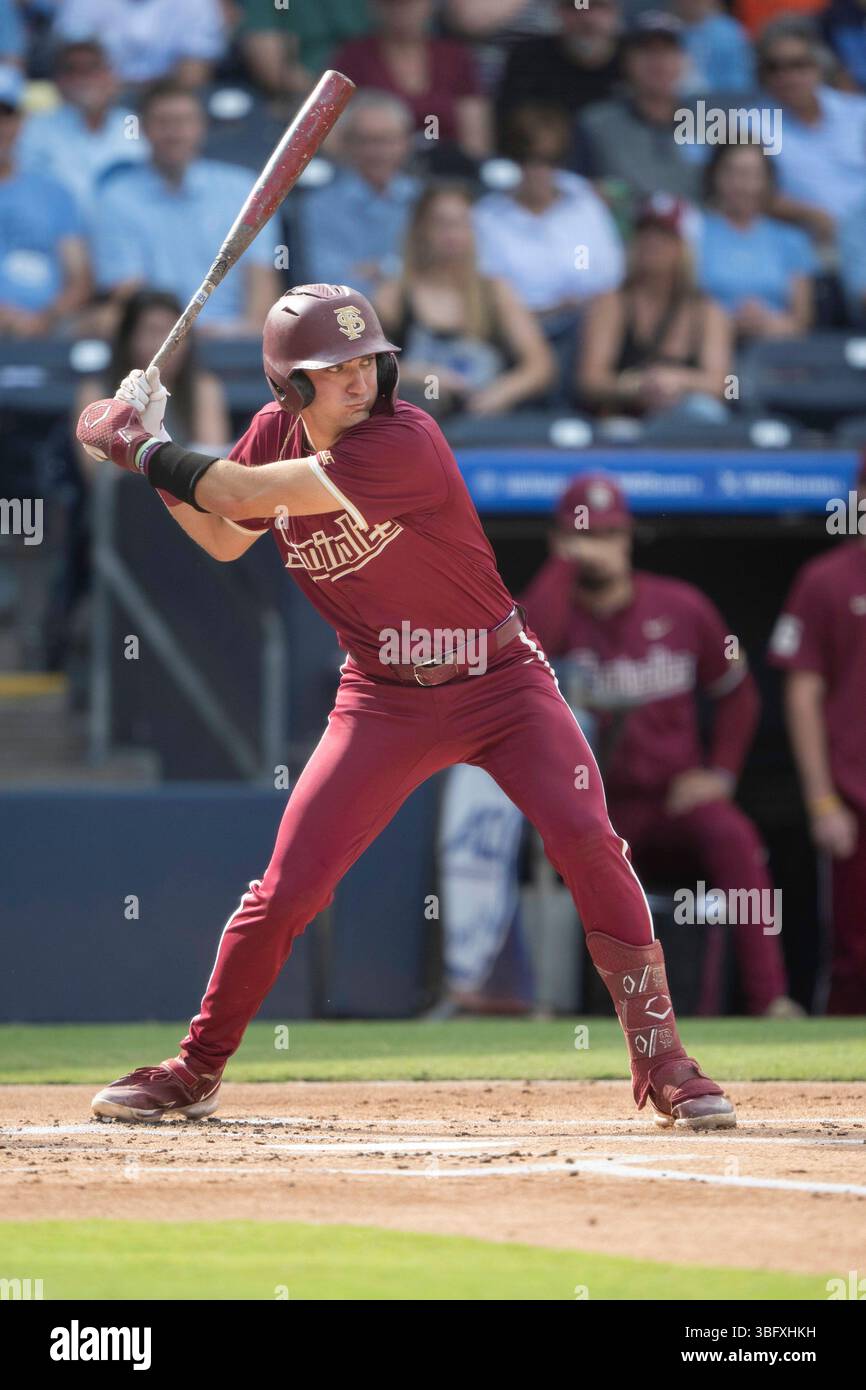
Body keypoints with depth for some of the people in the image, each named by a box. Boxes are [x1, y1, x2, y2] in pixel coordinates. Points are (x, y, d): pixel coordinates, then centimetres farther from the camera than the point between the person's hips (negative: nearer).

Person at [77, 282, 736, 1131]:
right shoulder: (277, 431, -3)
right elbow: (223, 537, 13)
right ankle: (194, 1071, 16)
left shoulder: (402, 442, -25)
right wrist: (154, 464, -2)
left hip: (500, 680, -4)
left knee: (586, 840, -22)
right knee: (286, 892, -3)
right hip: (384, 702, 4)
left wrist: (141, 448, -15)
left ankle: (661, 1062, -13)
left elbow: (244, 493, -27)